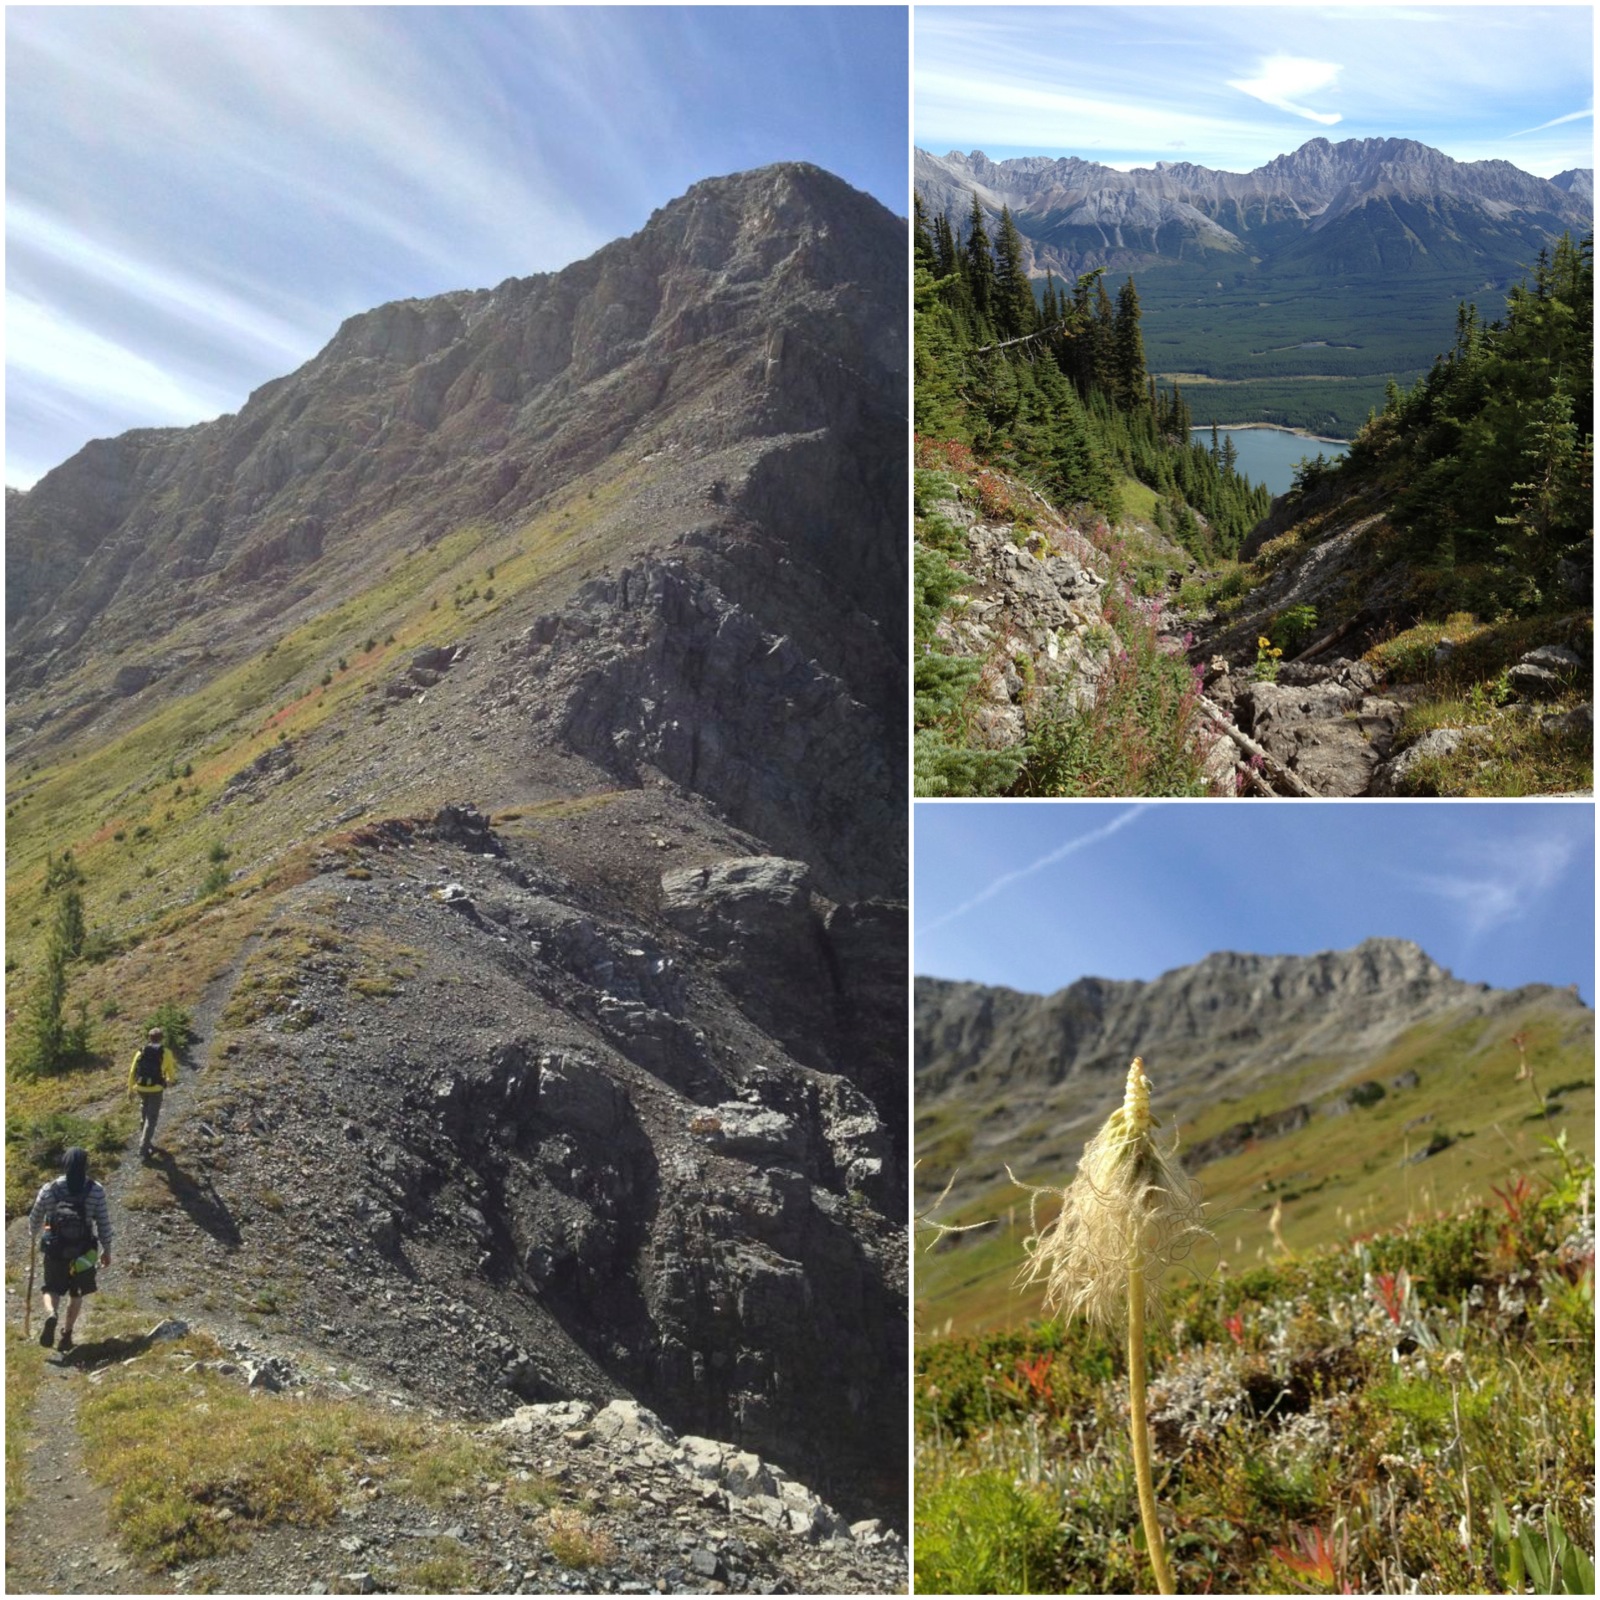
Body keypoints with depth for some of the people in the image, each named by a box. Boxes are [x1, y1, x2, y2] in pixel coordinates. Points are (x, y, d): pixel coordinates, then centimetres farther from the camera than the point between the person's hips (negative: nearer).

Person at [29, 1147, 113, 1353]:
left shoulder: (50, 1189, -9)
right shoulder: (96, 1191, -12)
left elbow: (35, 1217, 5)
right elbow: (103, 1223, -7)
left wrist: (32, 1237, 25)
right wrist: (106, 1249, 7)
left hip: (55, 1249, 0)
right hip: (83, 1251, 0)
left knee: (52, 1289, 15)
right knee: (76, 1293, 19)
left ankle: (51, 1315, -14)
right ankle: (66, 1333, 19)